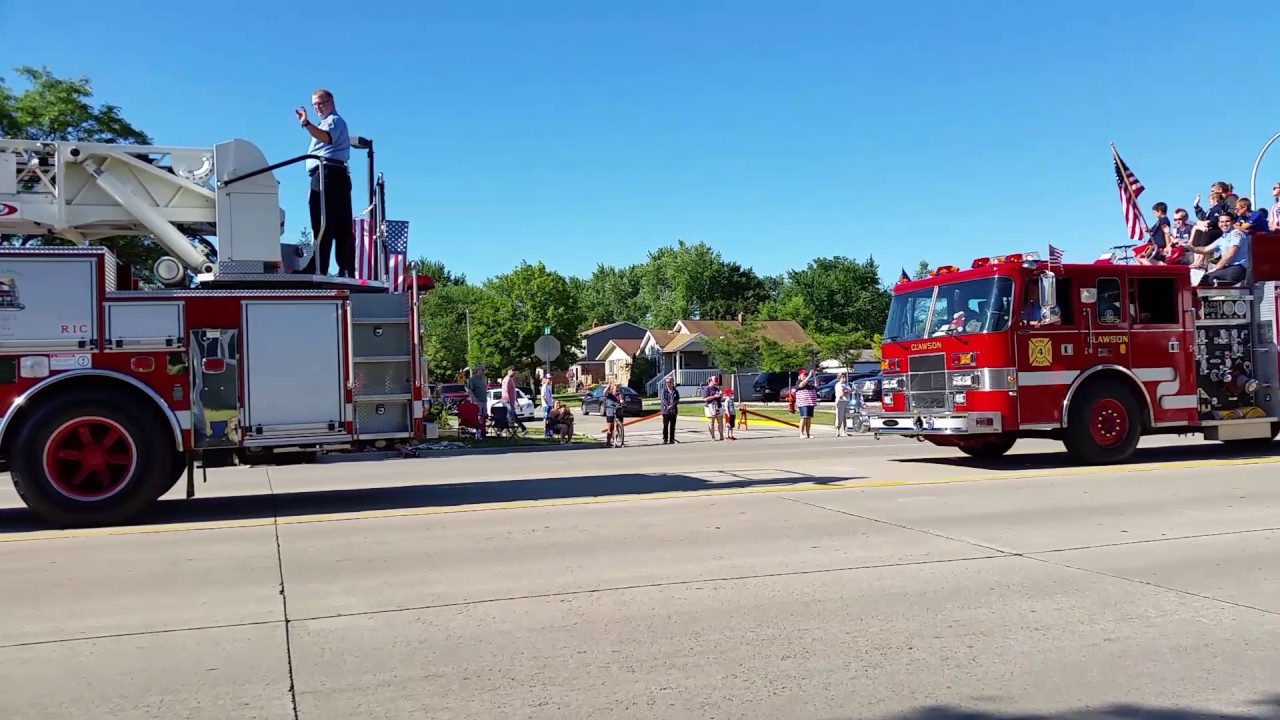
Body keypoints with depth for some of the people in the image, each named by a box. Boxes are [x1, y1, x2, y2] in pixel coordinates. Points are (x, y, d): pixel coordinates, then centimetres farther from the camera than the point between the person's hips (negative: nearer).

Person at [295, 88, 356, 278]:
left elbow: (326, 137, -27)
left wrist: (307, 124, -41)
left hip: (327, 174, -11)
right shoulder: (330, 122, 32)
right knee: (342, 227, 4)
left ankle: (317, 269, -24)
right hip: (337, 176, 11)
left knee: (322, 224, -18)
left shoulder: (334, 120, -1)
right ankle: (347, 270, 2)